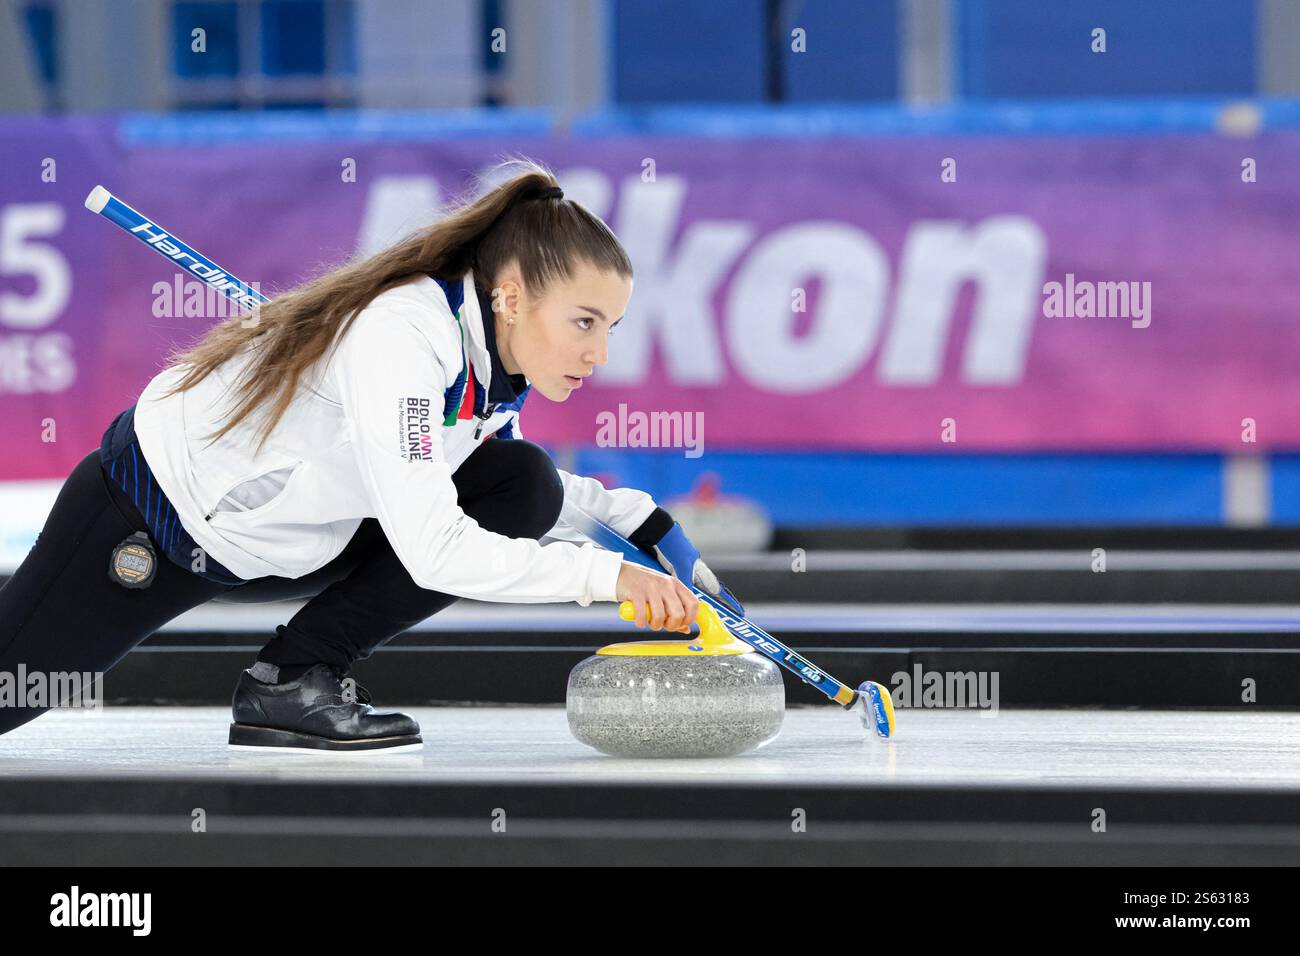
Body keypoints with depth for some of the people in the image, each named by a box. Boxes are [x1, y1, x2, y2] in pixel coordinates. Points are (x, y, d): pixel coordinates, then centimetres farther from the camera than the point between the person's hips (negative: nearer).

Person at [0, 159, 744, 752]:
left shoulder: (497, 361, -9)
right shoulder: (402, 338, -34)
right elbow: (432, 550, -40)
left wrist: (643, 521, -4)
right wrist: (606, 573, -39)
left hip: (288, 538, 7)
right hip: (147, 517, -7)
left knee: (524, 487, -10)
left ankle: (295, 680, -7)